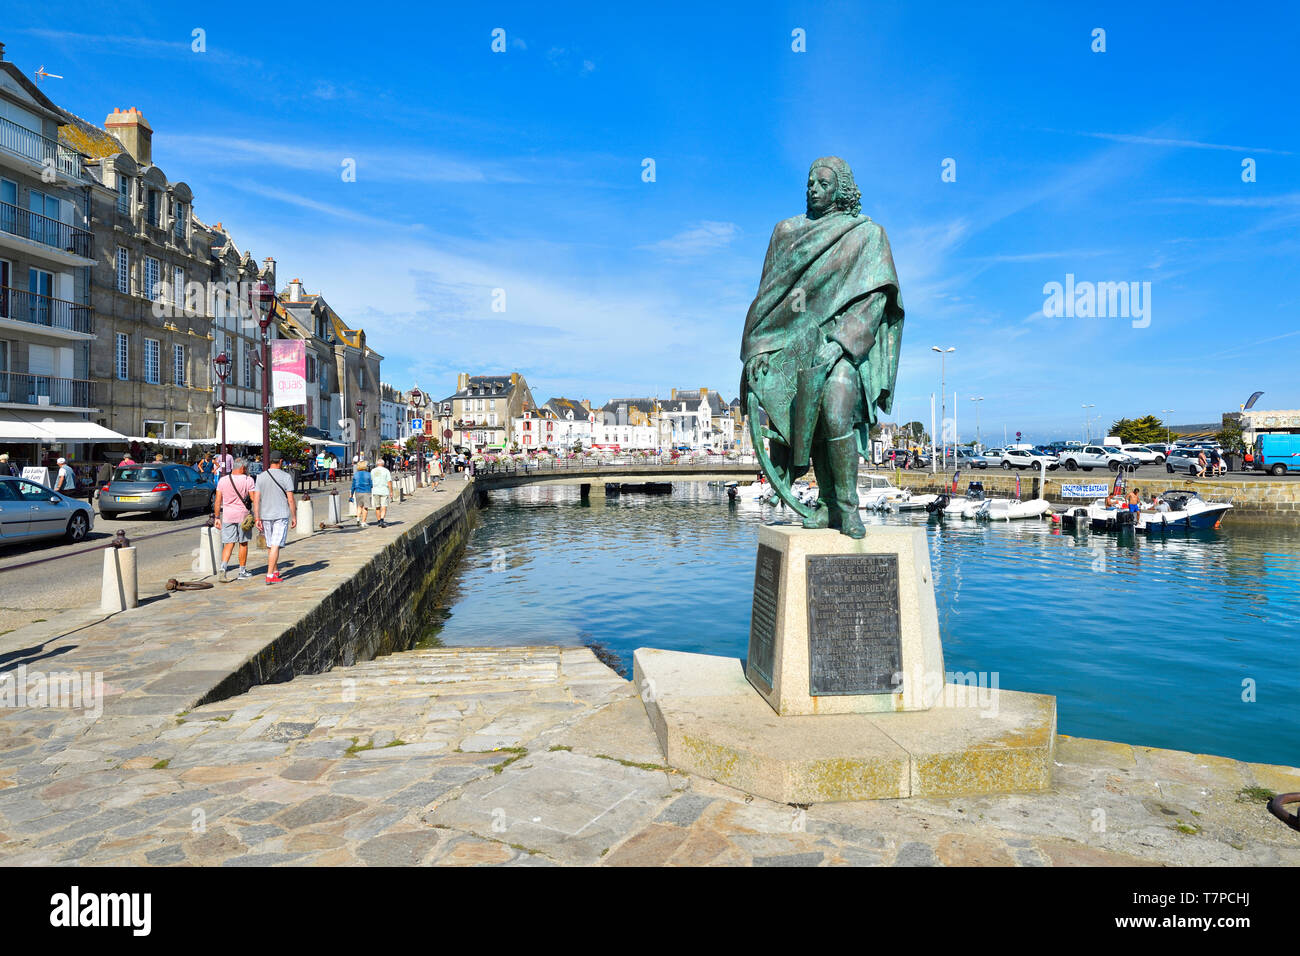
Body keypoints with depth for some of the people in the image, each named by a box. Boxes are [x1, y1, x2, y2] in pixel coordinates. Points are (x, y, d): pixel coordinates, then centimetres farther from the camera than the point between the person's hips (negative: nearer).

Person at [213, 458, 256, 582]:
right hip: (243, 515, -2)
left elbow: (217, 501, 3)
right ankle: (242, 572, 17)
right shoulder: (248, 480, -8)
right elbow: (254, 498, -9)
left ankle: (223, 568, -16)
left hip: (227, 515, 2)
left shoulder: (223, 480, 2)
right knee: (243, 543, 10)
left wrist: (217, 517, 7)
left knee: (228, 544, 5)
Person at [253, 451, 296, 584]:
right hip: (281, 515, -4)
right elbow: (291, 499, -8)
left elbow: (256, 499, 1)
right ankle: (270, 576, -10)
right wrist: (294, 517, 0)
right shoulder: (286, 477, -6)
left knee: (270, 545, 16)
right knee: (275, 546, -6)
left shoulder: (260, 477, 4)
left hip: (266, 515, 4)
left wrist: (257, 519, 4)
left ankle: (275, 571, 30)